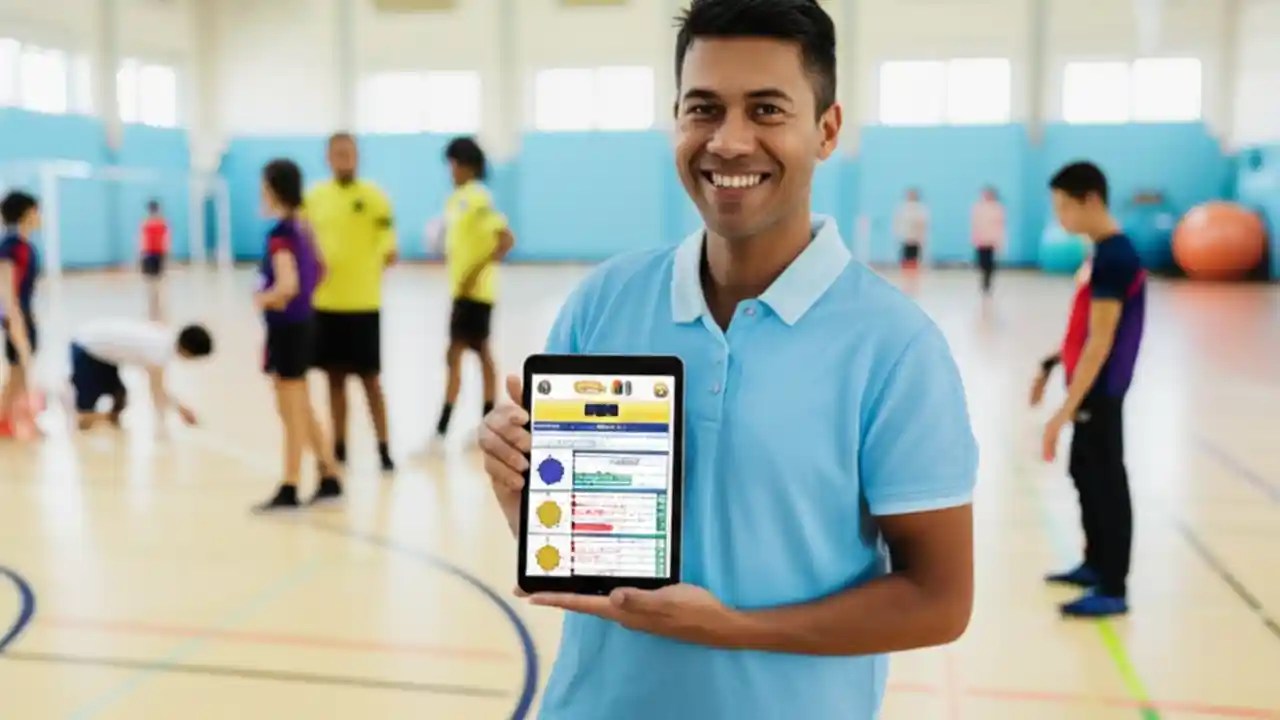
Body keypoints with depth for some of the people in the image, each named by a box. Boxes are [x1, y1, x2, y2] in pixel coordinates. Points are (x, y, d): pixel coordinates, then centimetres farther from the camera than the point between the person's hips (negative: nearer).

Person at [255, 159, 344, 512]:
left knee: (293, 414, 0)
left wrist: (263, 299, -11)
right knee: (301, 410, 17)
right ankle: (330, 479, 21)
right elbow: (318, 271, 19)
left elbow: (288, 286, -28)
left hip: (287, 327, -9)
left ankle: (289, 490, 9)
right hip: (303, 322, 9)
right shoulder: (301, 229, 9)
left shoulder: (279, 234, -17)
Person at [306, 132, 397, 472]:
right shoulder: (315, 196, 7)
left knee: (370, 379, 0)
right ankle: (339, 447, 19)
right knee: (334, 377, 10)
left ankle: (383, 448, 7)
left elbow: (388, 245, -5)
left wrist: (388, 256, -19)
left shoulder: (373, 196, -5)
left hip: (363, 303, -4)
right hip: (325, 302, 4)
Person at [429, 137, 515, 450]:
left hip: (475, 290, -9)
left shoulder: (479, 198, -16)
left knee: (454, 355, -8)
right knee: (482, 353, 14)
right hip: (463, 288, 9)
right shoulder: (456, 198, 11)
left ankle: (441, 431, -6)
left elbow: (506, 240, -23)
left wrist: (477, 271, -25)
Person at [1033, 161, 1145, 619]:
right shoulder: (1104, 252, 9)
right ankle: (1096, 565, 32)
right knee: (1086, 472, 19)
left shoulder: (1113, 258, -21)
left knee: (1107, 482, -2)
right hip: (1091, 389, 10)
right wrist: (1052, 363, 19)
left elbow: (1100, 342, -25)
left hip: (1099, 392, -10)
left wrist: (1066, 410, -26)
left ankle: (1113, 589, 8)